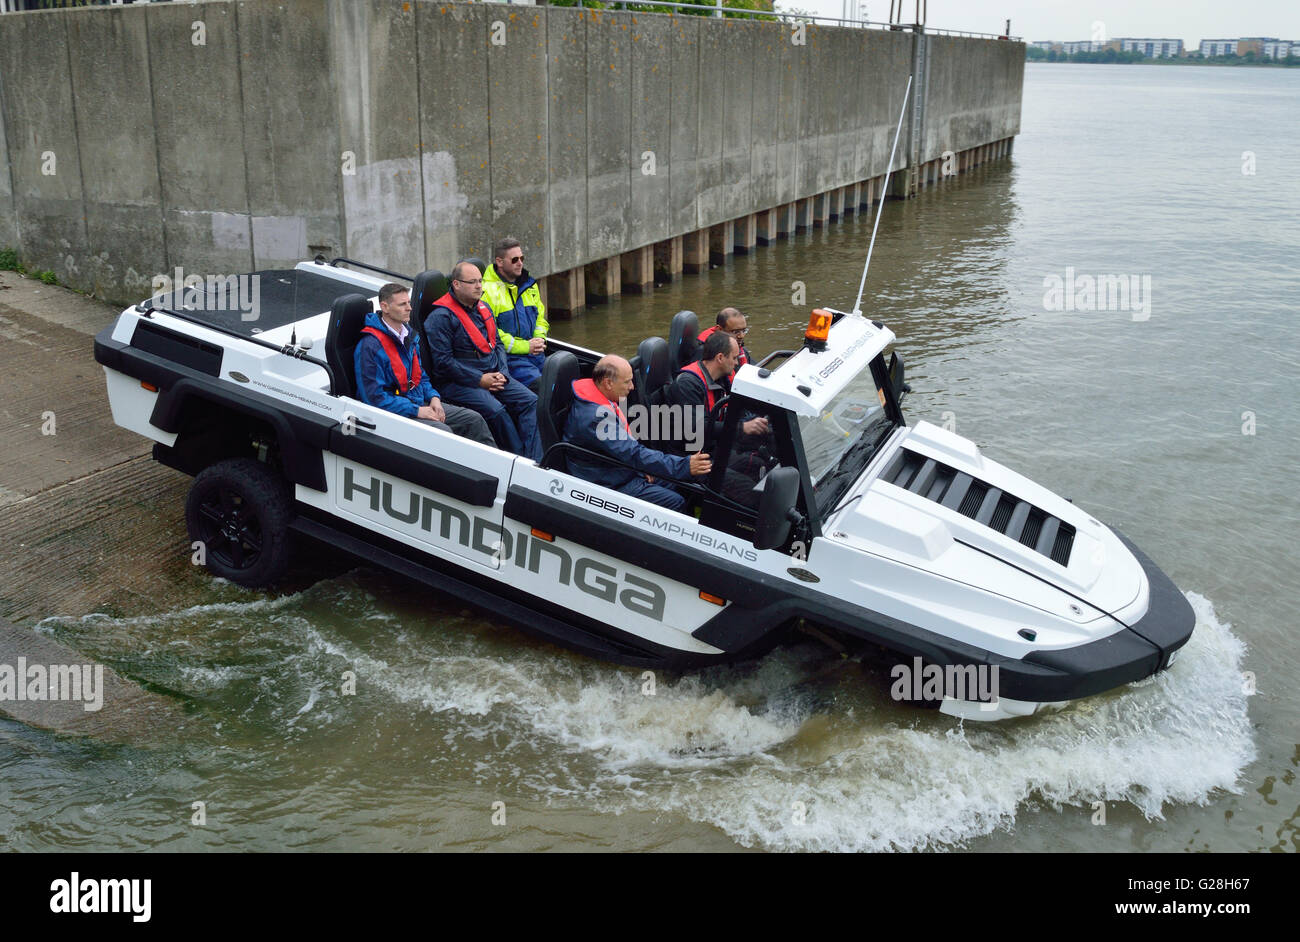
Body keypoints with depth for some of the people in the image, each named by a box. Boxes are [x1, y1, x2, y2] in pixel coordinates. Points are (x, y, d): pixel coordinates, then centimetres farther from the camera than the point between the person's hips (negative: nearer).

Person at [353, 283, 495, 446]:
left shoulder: (408, 334, 11)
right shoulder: (369, 345, -17)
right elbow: (374, 396, -20)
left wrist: (433, 397, 2)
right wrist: (417, 411, -21)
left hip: (420, 403, 9)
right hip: (395, 412, -9)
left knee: (474, 419, -1)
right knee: (443, 431, -29)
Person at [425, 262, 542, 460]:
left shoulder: (484, 308, 16)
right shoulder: (440, 317, -9)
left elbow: (497, 343, 22)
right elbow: (443, 362, -15)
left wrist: (501, 374, 2)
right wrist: (480, 379, -16)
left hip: (492, 375, 7)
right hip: (458, 383, -7)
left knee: (530, 401, -13)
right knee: (496, 410, -31)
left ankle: (534, 461, -19)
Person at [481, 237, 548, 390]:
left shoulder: (529, 284, 17)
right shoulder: (487, 290, -8)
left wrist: (540, 338, 5)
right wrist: (524, 346, -14)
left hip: (535, 353, 7)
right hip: (509, 357, -7)